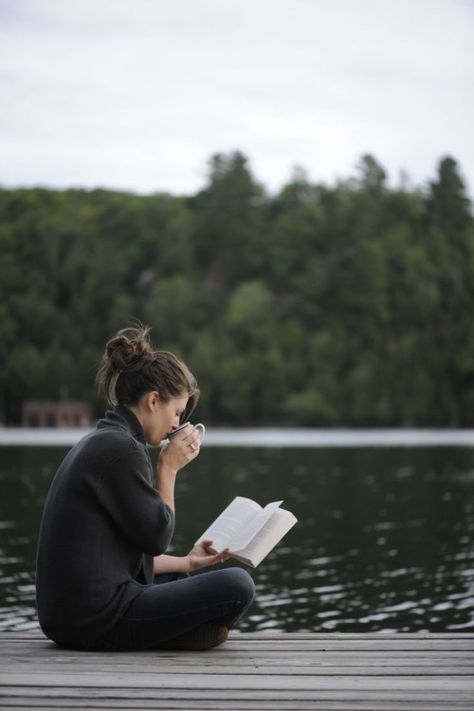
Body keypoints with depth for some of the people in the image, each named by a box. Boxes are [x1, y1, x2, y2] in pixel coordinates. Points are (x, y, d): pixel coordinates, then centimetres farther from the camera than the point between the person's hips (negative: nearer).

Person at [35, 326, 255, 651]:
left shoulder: (97, 443, 15)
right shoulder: (122, 449, -17)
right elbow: (156, 537, -11)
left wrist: (185, 563, 22)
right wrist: (168, 469, -3)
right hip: (99, 621, -11)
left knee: (189, 583, 34)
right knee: (237, 585, -11)